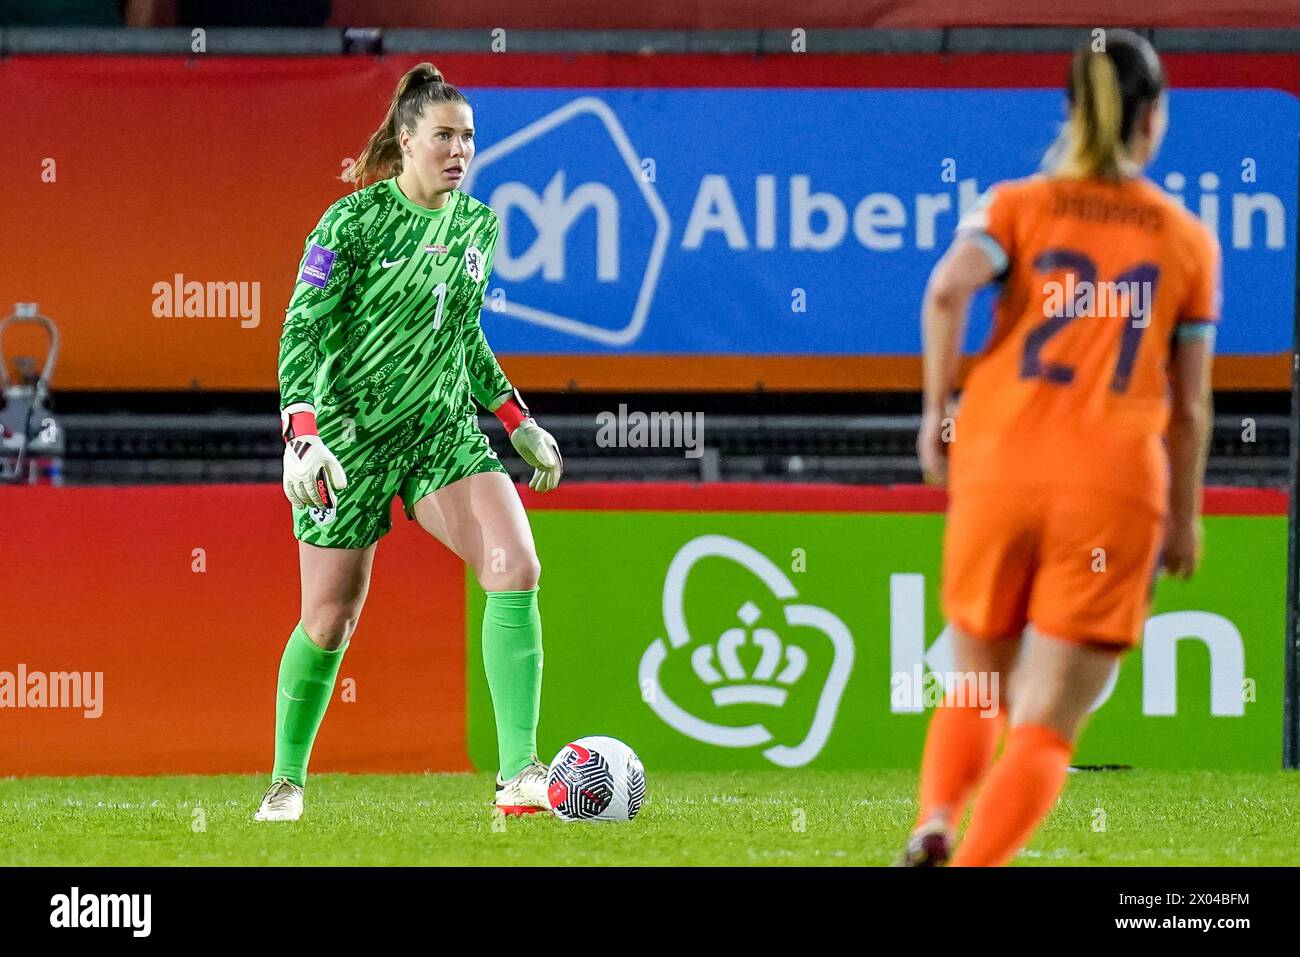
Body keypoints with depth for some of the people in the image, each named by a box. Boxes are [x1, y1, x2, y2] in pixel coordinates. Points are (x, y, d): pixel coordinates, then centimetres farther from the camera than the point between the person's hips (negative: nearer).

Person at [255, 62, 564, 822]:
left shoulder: (478, 225, 6)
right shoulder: (355, 222, -11)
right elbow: (303, 332, -11)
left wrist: (519, 423, 21)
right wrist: (301, 435, -22)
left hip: (444, 428, 4)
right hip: (352, 435, -4)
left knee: (518, 567, -18)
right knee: (330, 620, 2)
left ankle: (520, 775, -17)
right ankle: (286, 783, 25)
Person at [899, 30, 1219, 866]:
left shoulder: (1017, 205, 8)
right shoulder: (1188, 239, 10)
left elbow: (949, 288, -13)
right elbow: (1190, 404, 9)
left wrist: (937, 407, -3)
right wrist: (1185, 517, 19)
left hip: (997, 472, 1)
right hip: (1116, 487, -1)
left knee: (978, 686, 19)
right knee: (1046, 725, -1)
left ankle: (934, 827, -8)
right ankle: (970, 872, -22)